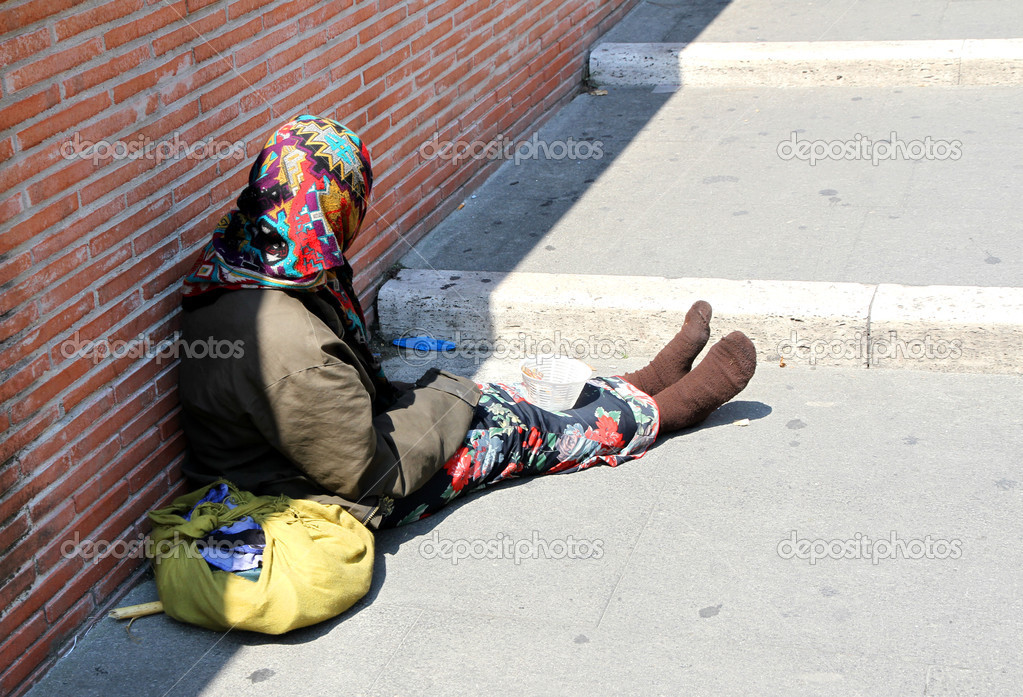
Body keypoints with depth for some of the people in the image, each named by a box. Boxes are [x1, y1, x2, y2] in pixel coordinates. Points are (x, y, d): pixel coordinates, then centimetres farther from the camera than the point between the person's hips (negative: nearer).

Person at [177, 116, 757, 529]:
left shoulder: (237, 272, -7)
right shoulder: (291, 349, -38)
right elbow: (369, 475, -26)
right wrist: (445, 403, -12)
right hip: (329, 507, -8)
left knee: (489, 398, 13)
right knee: (515, 431, 2)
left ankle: (642, 389, 32)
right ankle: (665, 409, 23)